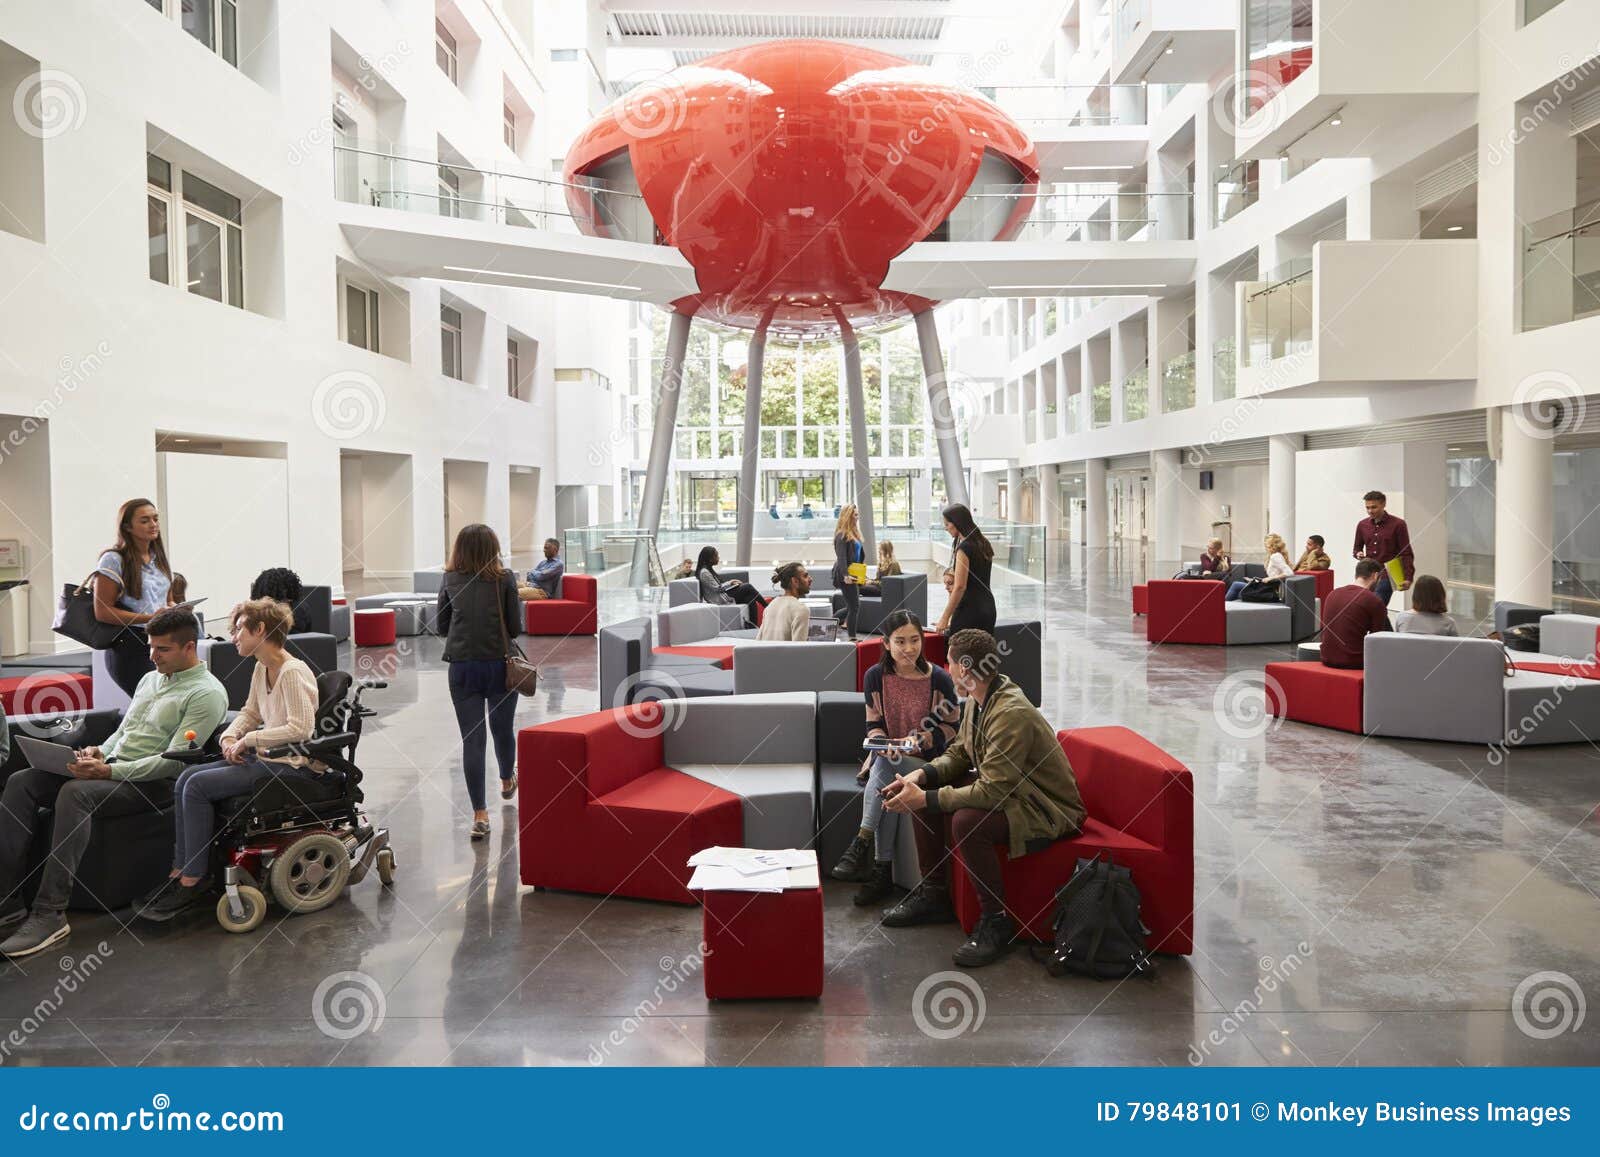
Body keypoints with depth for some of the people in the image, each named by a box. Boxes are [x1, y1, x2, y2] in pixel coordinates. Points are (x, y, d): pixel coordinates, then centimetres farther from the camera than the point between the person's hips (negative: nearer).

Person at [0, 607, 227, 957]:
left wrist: (108, 772, -23)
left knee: (74, 793, -34)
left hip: (154, 784, -9)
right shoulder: (151, 679, 20)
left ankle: (50, 914, -34)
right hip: (113, 767, 9)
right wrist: (100, 752, 3)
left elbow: (174, 761, -16)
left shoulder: (206, 693, -9)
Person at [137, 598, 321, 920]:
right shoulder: (261, 669, 13)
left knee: (198, 786, -17)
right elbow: (250, 712, 23)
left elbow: (301, 728, -25)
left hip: (292, 764, -10)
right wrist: (231, 737, 3)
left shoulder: (293, 672, -18)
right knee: (186, 779, -3)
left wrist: (249, 739, -17)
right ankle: (181, 870, 0)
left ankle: (193, 881, -7)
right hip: (265, 757, 10)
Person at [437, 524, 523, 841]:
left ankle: (480, 815, -1)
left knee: (471, 739, 2)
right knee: (503, 728, 20)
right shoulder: (505, 579, -5)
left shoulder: (450, 581, 1)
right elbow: (515, 628, -4)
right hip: (499, 665, -1)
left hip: (462, 668, 1)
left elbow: (441, 626, 7)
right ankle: (507, 781, 46)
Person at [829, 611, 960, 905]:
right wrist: (883, 743, -17)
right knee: (889, 788, -31)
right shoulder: (875, 676, 0)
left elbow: (951, 727, -1)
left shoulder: (939, 678, -7)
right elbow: (874, 724, 6)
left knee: (885, 768, -33)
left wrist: (919, 740, -18)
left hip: (927, 760, -2)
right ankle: (882, 873, -30)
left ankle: (861, 844, -30)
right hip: (888, 756, 2)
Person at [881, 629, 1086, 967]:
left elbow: (992, 791, -33)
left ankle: (996, 921, -15)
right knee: (922, 791, 2)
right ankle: (933, 894, 14)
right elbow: (958, 753, 11)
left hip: (1048, 810, -10)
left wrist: (926, 799, -29)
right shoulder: (978, 700, 0)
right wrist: (921, 775, -8)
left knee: (966, 821, -34)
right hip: (1005, 789, 10)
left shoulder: (1011, 714, -30)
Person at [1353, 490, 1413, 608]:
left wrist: (1407, 578, -15)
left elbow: (1406, 553, -6)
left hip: (1387, 575, -5)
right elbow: (1357, 547, 19)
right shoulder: (1362, 525, 7)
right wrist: (1358, 554, -6)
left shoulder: (1397, 524, -6)